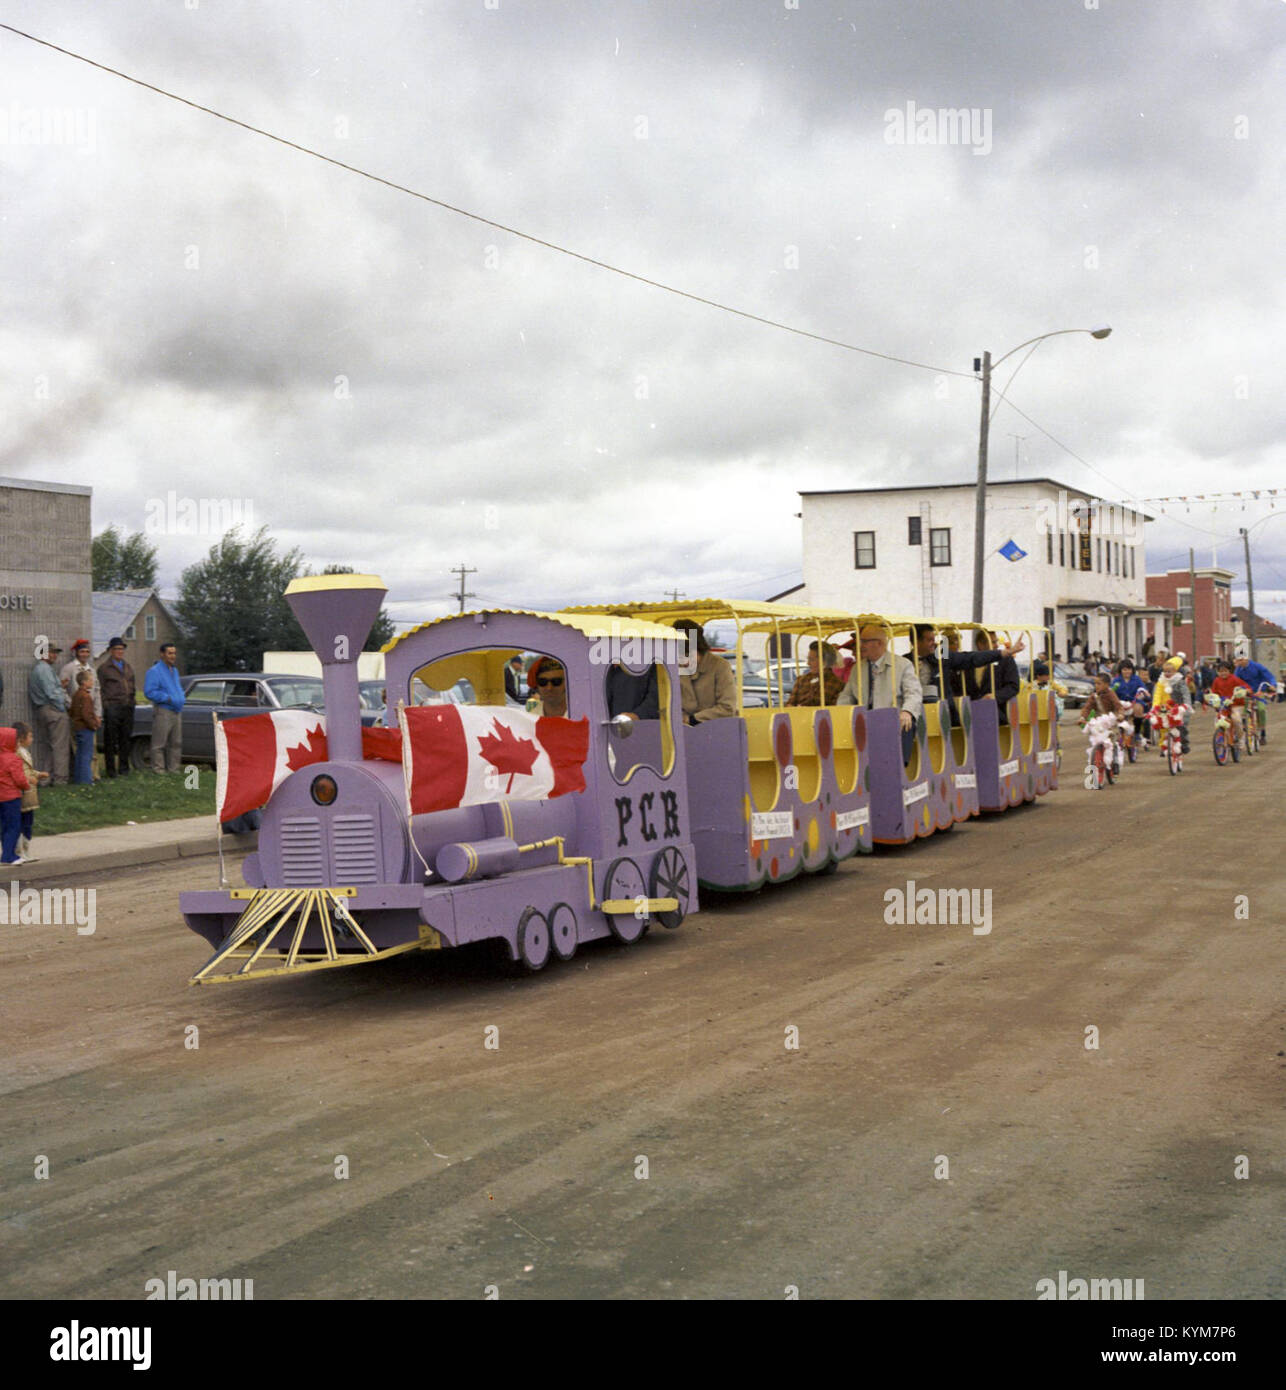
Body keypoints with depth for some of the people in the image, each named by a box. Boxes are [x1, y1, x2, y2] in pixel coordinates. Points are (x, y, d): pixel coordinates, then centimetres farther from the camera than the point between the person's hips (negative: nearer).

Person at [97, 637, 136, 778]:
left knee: (125, 739, 9)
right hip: (112, 707, -5)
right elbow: (101, 690, -3)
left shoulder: (128, 667, 18)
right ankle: (110, 769, 2)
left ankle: (124, 768, 16)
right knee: (110, 740, -2)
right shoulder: (104, 668, 0)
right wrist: (105, 706, -11)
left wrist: (131, 703, 13)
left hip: (128, 708, 5)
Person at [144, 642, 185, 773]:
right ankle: (158, 768, -1)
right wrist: (168, 699, -19)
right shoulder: (154, 671, -7)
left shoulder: (174, 671, 18)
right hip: (163, 711, -8)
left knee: (176, 743, 10)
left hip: (176, 711, 8)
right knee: (159, 743, -5)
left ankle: (174, 768, 17)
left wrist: (180, 700, 9)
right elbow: (149, 692, -15)